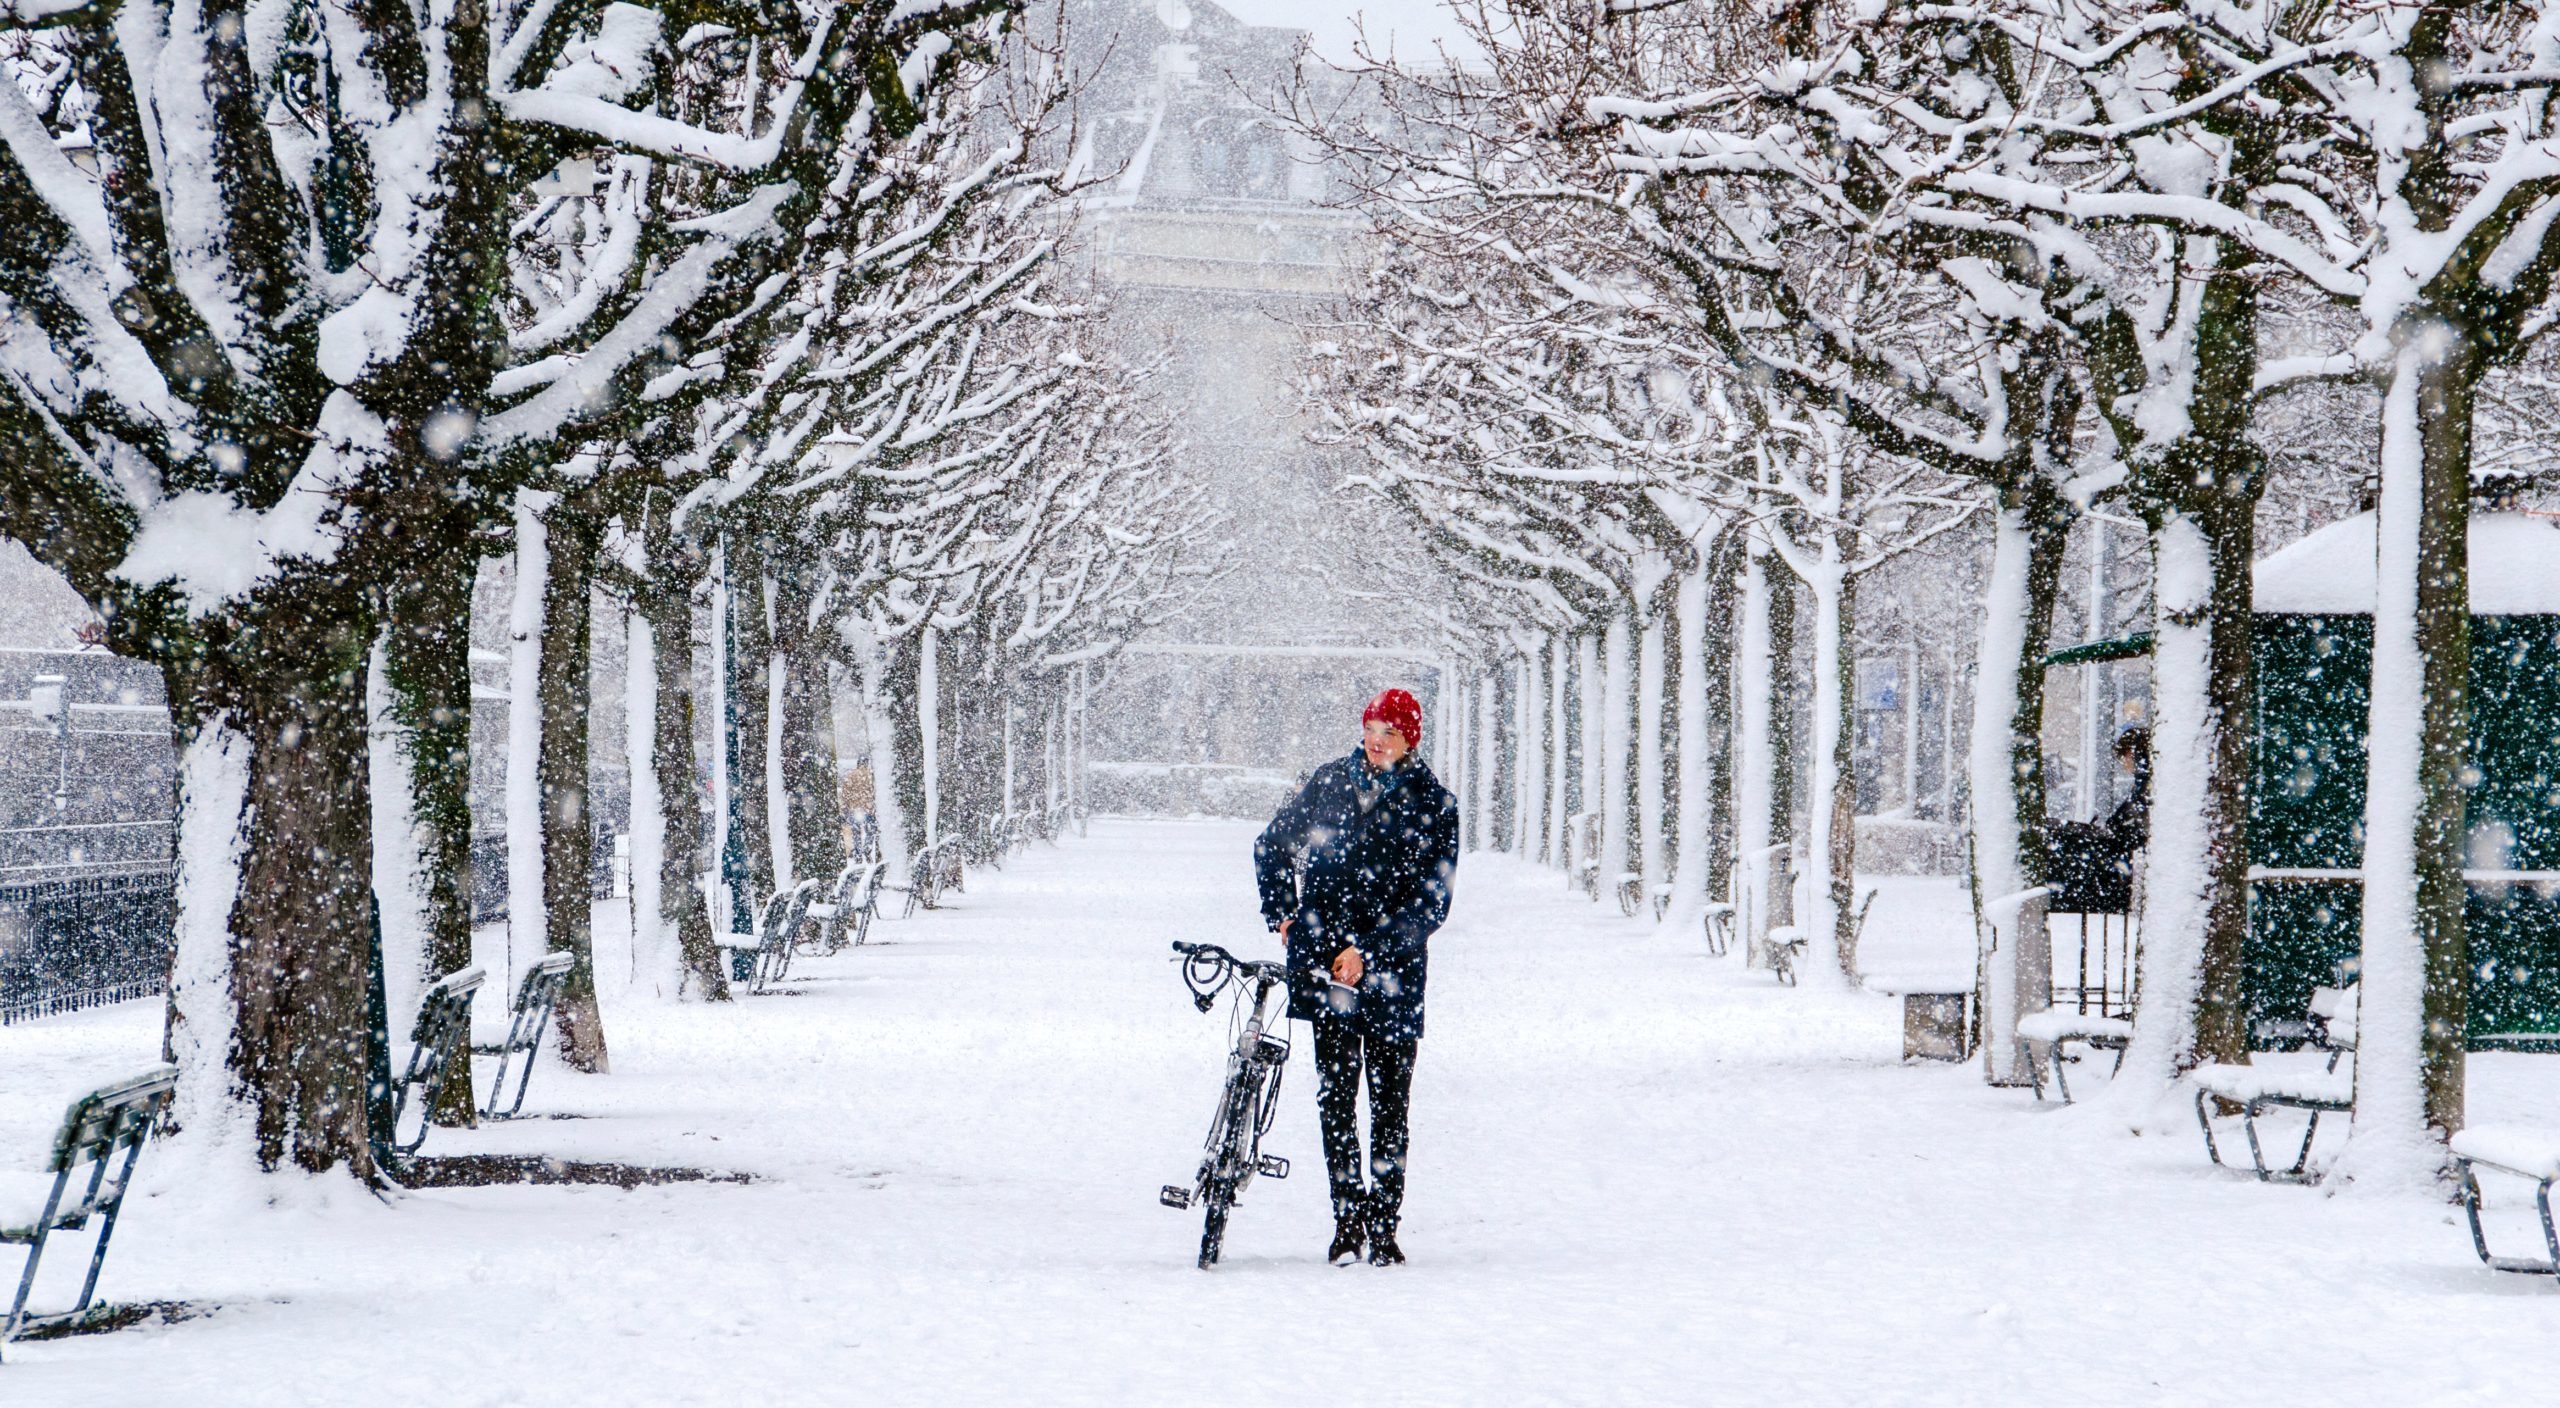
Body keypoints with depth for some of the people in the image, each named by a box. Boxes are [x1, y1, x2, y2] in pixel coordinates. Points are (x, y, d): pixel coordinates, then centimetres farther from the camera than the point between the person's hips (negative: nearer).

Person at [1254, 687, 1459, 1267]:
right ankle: (1347, 1218, 1)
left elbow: (1431, 903, -6)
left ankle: (1383, 1223, 7)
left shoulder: (1434, 804, -2)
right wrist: (1281, 913, 9)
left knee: (1389, 1101, 0)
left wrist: (1369, 950, -14)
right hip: (1325, 959, 2)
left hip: (1392, 968, -1)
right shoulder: (1332, 780, 6)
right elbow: (1273, 845, 20)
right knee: (1336, 1092, -3)